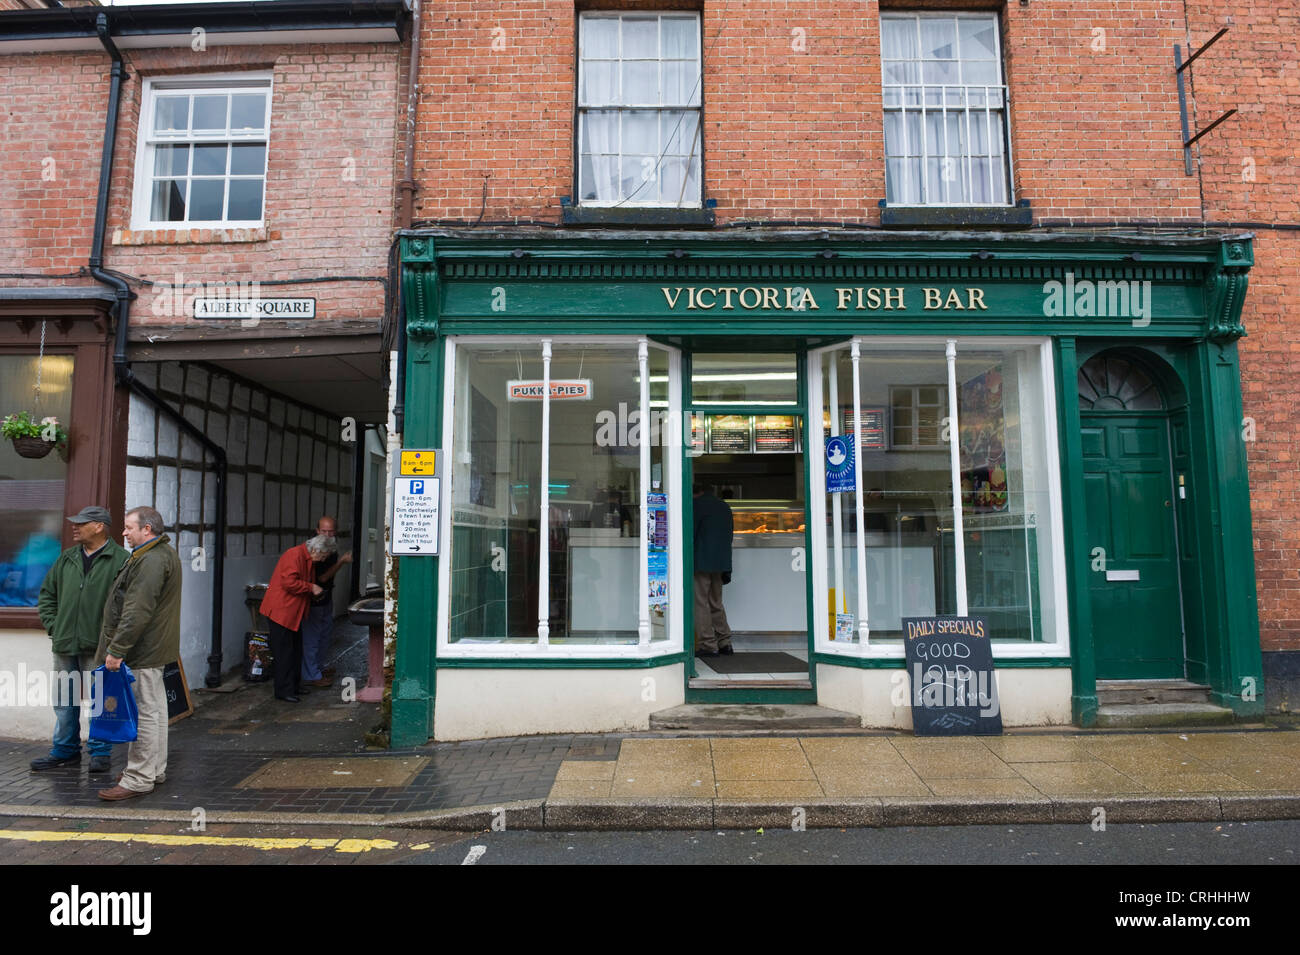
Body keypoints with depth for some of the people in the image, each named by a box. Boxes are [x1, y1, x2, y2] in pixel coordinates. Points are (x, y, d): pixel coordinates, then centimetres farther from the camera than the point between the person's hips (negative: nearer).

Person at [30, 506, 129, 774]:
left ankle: (99, 752, 16)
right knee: (64, 701, 14)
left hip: (97, 648, -6)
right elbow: (47, 595, 20)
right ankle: (65, 750, 28)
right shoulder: (67, 558, 11)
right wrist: (53, 626, 8)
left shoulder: (120, 559, -9)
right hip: (64, 645, 6)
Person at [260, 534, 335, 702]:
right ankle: (284, 691, 2)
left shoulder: (309, 560, 13)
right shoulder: (294, 555, -19)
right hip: (281, 611, -10)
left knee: (295, 651, 15)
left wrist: (315, 590, 10)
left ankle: (294, 686, 24)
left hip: (294, 613, 10)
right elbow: (289, 582, -28)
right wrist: (311, 588, -19)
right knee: (284, 652, -4)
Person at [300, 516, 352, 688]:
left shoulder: (332, 549, 5)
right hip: (313, 601, -9)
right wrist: (342, 561, -24)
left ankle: (317, 667, 35)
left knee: (325, 633, 19)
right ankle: (311, 676, 7)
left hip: (325, 598, 9)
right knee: (311, 638, -2)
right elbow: (322, 577, -22)